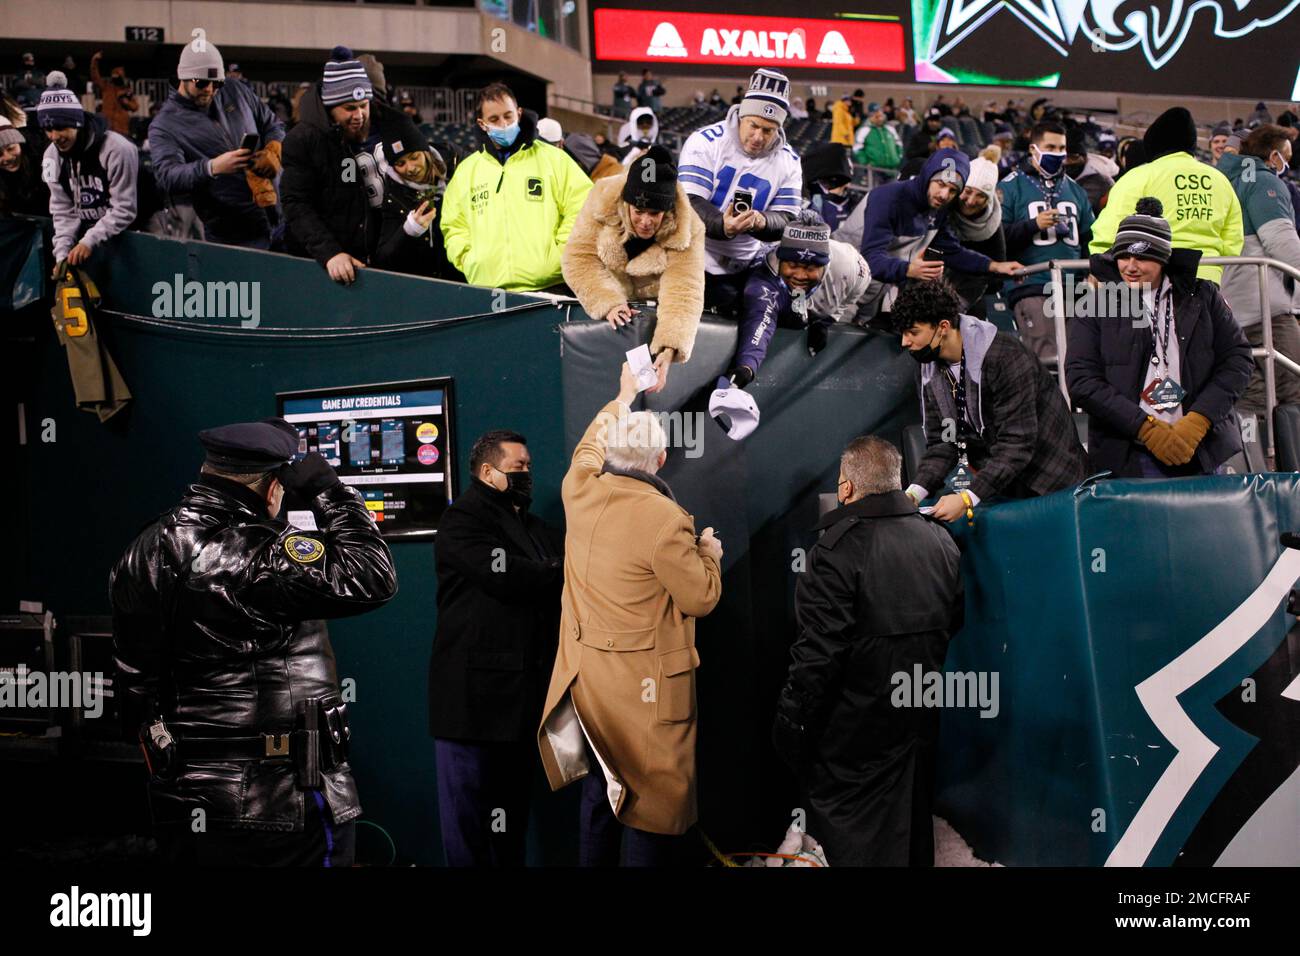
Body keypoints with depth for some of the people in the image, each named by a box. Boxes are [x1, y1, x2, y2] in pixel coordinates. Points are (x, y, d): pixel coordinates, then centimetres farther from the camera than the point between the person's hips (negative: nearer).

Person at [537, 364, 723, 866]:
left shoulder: (580, 492, -2)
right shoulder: (665, 519, -22)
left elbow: (589, 447, 22)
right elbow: (702, 598, -13)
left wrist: (622, 399, 35)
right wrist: (709, 552, 6)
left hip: (587, 675, 7)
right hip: (647, 687, -7)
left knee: (600, 792, 19)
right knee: (654, 802, 3)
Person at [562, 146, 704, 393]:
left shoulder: (687, 229, -26)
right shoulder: (603, 200, -23)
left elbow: (683, 292, -32)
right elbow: (580, 257, -20)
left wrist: (668, 351, -46)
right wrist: (608, 304, -34)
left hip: (652, 309, -2)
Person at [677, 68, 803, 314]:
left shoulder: (788, 162, 1)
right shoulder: (705, 141, -11)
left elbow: (786, 220, -6)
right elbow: (690, 201, -18)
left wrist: (760, 222, -31)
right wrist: (723, 226, -39)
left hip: (744, 269, 4)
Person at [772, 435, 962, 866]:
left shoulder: (837, 548, -20)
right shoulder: (941, 540, 4)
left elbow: (819, 652, -23)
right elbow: (954, 621, 15)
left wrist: (791, 719, -14)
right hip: (922, 717, 7)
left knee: (848, 841, 2)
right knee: (913, 827, 21)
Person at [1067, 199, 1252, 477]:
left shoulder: (1202, 297, 8)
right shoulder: (1096, 307, 3)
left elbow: (1237, 359, 4)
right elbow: (1081, 379, -5)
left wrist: (1197, 422, -10)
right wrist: (1147, 429, -13)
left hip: (1203, 450, 2)